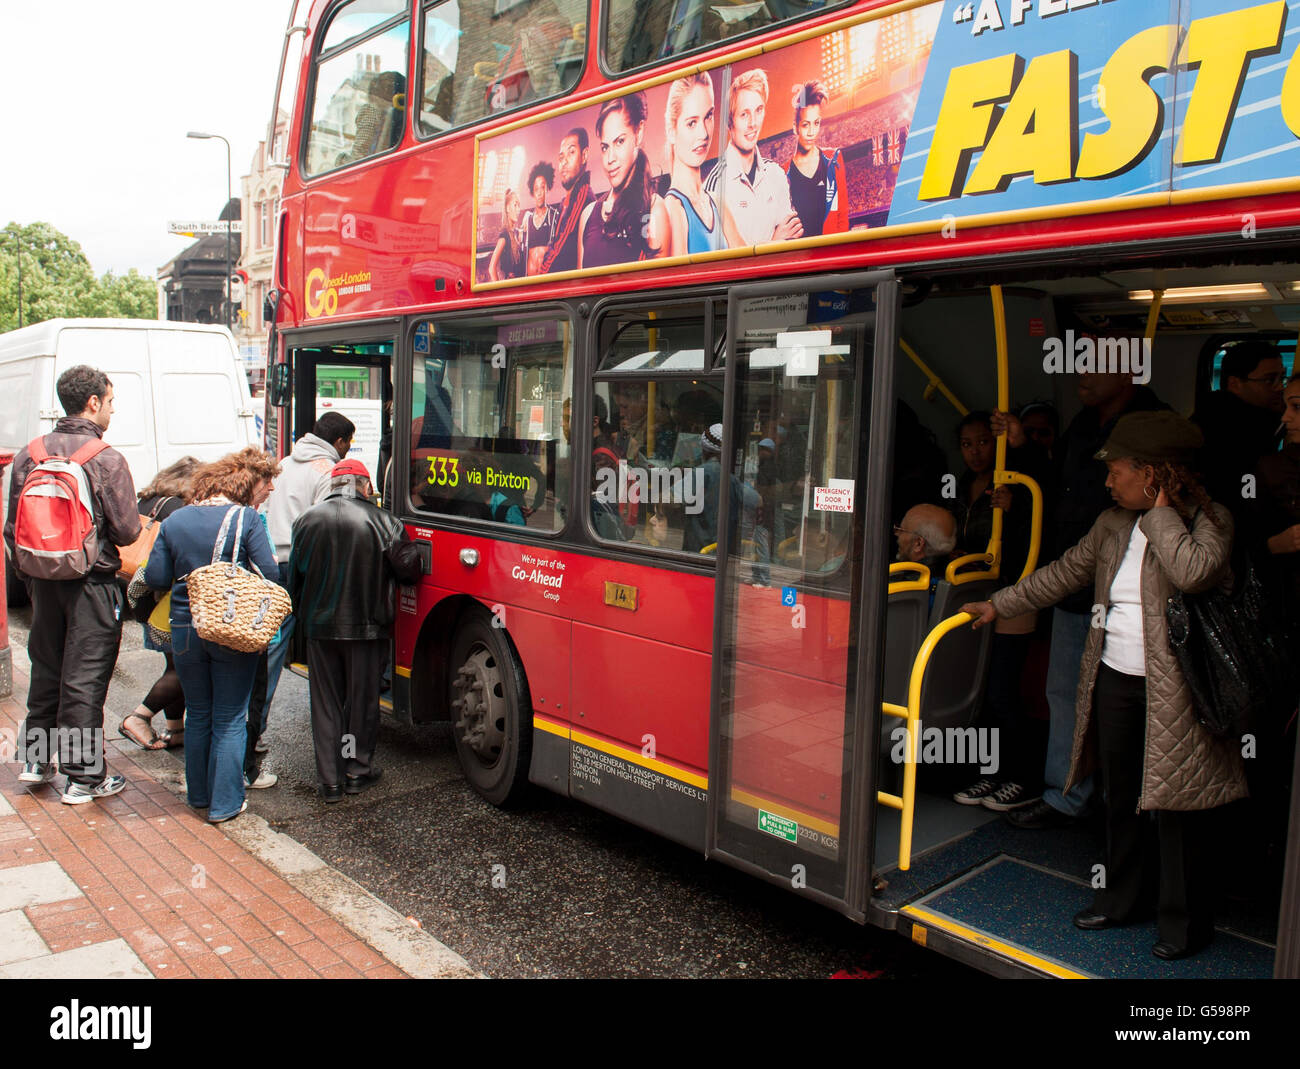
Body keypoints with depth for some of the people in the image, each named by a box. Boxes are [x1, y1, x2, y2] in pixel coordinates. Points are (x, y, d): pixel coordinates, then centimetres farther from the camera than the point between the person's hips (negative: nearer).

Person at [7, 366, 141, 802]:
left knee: (46, 669, 20)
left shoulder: (30, 454, 3)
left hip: (46, 581, 6)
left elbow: (13, 526, 8)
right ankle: (83, 777, 9)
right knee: (84, 679, 1)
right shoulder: (107, 459, -16)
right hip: (93, 582, -6)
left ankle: (36, 760, 31)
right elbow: (128, 532, -14)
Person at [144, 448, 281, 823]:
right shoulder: (245, 518, -11)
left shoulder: (174, 521, 4)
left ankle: (199, 795, 30)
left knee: (197, 715, 19)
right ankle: (225, 803, 9)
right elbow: (269, 574, -14)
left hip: (185, 631, 4)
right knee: (230, 720, 6)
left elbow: (155, 577, 3)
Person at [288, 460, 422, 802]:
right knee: (362, 700, 12)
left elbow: (295, 576, 6)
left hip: (319, 628, 2)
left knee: (325, 703, 10)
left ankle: (329, 780, 14)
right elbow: (408, 570, -7)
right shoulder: (382, 522, -10)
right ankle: (358, 771, 23)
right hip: (365, 626, -2)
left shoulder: (306, 521, -1)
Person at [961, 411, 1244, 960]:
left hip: (1172, 687, -6)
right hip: (1114, 677, 7)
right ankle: (1122, 898, 36)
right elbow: (1064, 573, 18)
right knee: (1119, 795, 17)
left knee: (1173, 802, 2)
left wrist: (1159, 511, -17)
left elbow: (1194, 572, -28)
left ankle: (1185, 919, 22)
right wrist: (998, 605, 17)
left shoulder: (1209, 519, -8)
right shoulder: (1114, 524, 11)